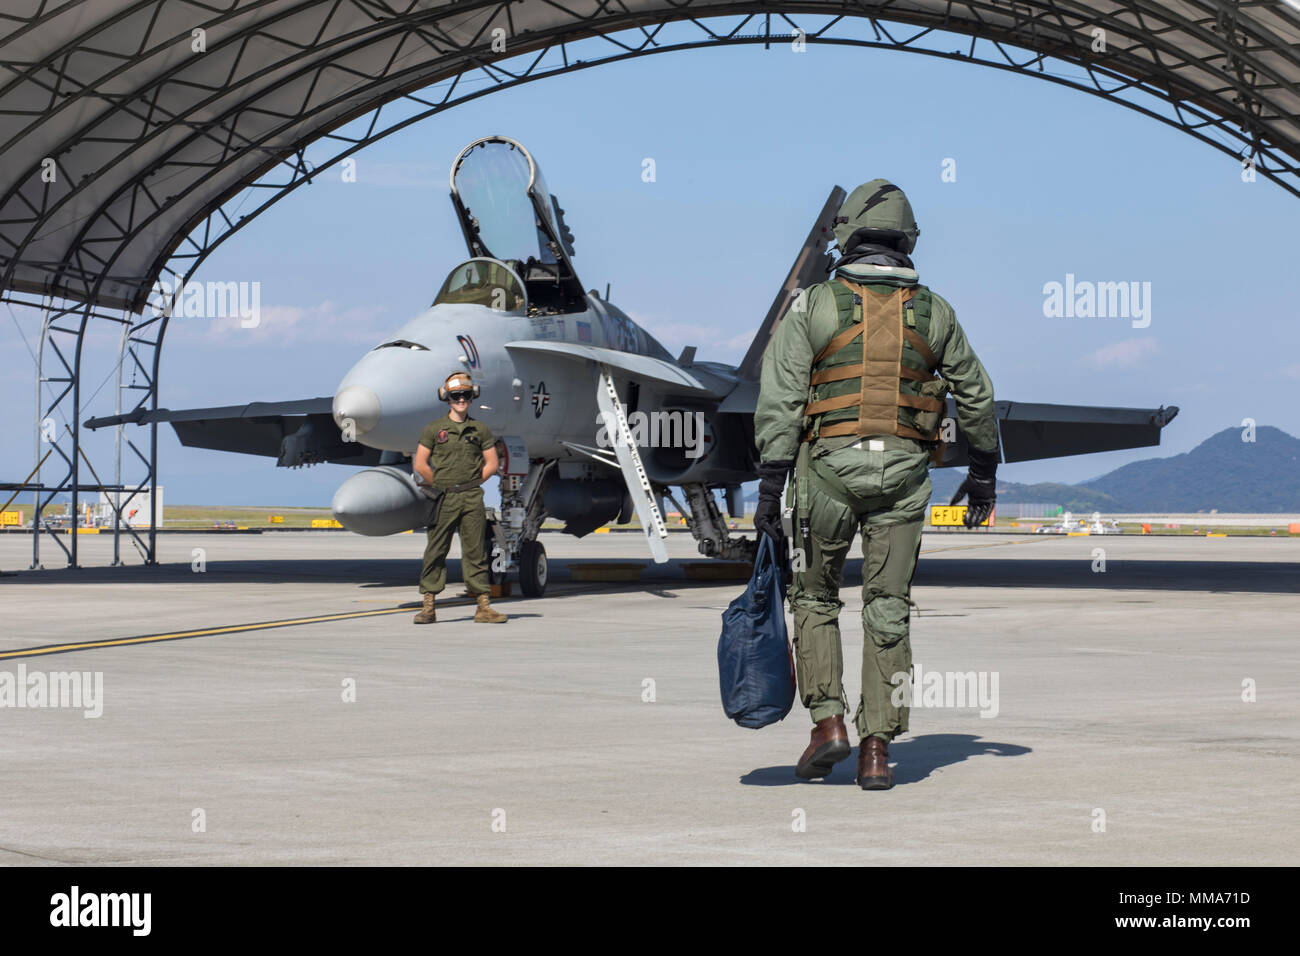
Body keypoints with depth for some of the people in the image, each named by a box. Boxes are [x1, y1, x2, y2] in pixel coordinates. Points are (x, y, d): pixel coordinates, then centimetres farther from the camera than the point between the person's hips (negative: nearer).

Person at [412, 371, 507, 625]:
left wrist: (471, 484, 3)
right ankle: (428, 607, 3)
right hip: (444, 500, -1)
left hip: (472, 499, 1)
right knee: (435, 551, -1)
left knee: (476, 552, 3)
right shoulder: (434, 429, 2)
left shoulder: (480, 430, 8)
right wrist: (441, 486, 1)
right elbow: (420, 464, 3)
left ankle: (483, 606, 4)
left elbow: (491, 464, 11)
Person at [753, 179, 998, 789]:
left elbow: (780, 401, -9)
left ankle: (827, 722, 5)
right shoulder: (933, 312, 6)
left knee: (815, 597, 15)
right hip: (904, 473, 2)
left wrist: (769, 488, -9)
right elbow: (975, 395, 15)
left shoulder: (814, 307, -2)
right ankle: (877, 749, 4)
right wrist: (983, 473, 27)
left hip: (830, 467, -2)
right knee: (888, 610, 6)